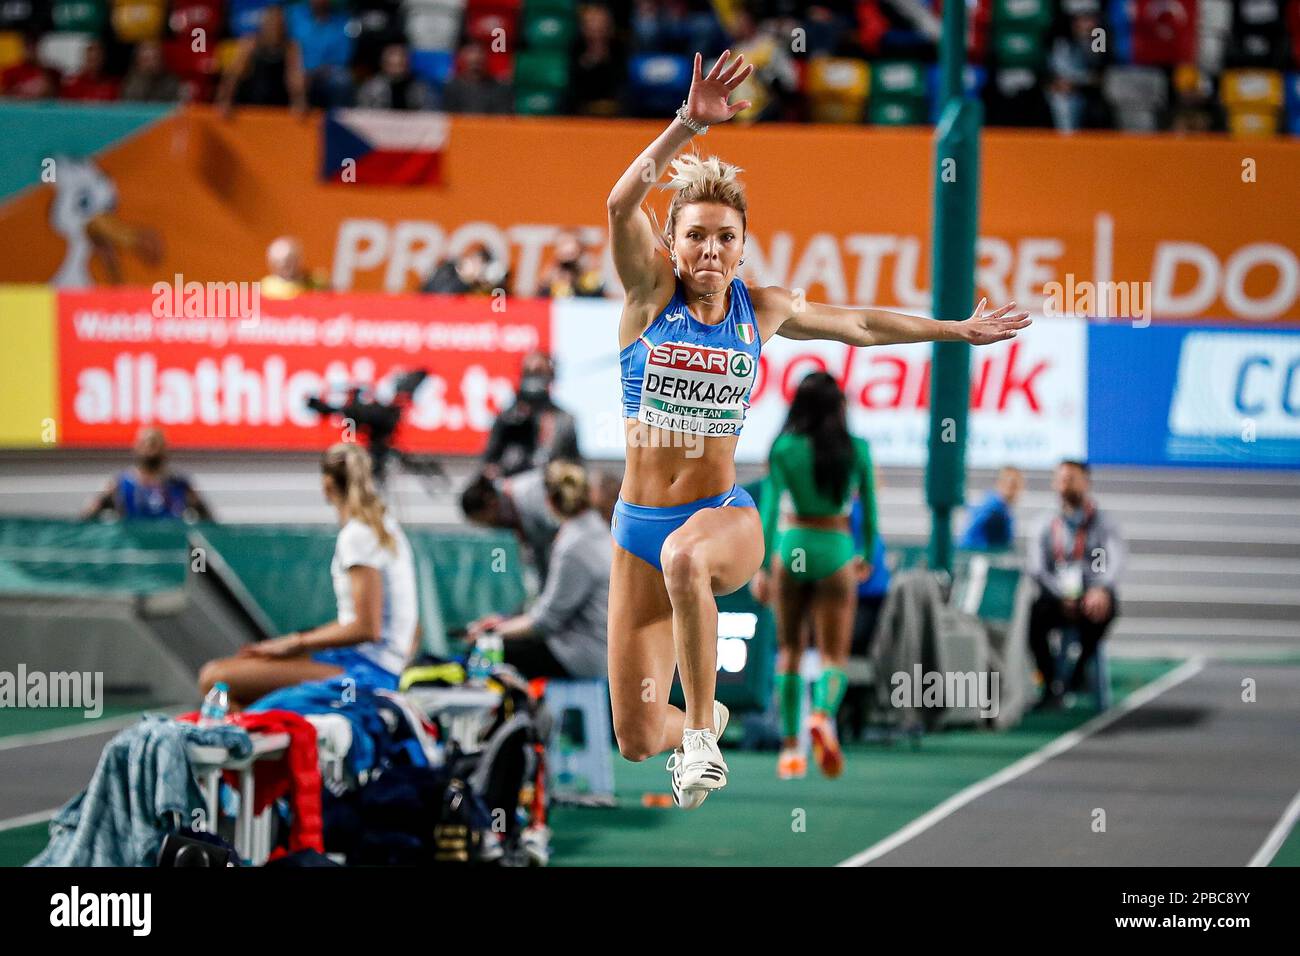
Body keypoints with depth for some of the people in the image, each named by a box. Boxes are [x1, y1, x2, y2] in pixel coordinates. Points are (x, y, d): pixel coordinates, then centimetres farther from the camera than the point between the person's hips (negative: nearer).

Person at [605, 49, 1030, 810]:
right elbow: (622, 203, -21)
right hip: (640, 524, 0)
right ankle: (699, 723, 39)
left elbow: (858, 325, 21)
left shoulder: (762, 310, 4)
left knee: (685, 554, -42)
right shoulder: (651, 291, -3)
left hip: (726, 515, 0)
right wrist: (690, 125, -34)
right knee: (637, 738, -1)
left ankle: (703, 730, -24)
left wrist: (958, 331, 25)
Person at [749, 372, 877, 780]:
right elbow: (869, 509, 6)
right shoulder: (858, 450, -1)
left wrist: (761, 566, -9)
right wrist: (868, 556, 20)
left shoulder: (784, 449, -4)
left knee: (789, 650, 13)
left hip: (791, 547, 0)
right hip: (837, 551, 0)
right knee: (834, 655, 2)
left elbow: (770, 508, -9)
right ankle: (823, 713, -29)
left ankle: (790, 746, 12)